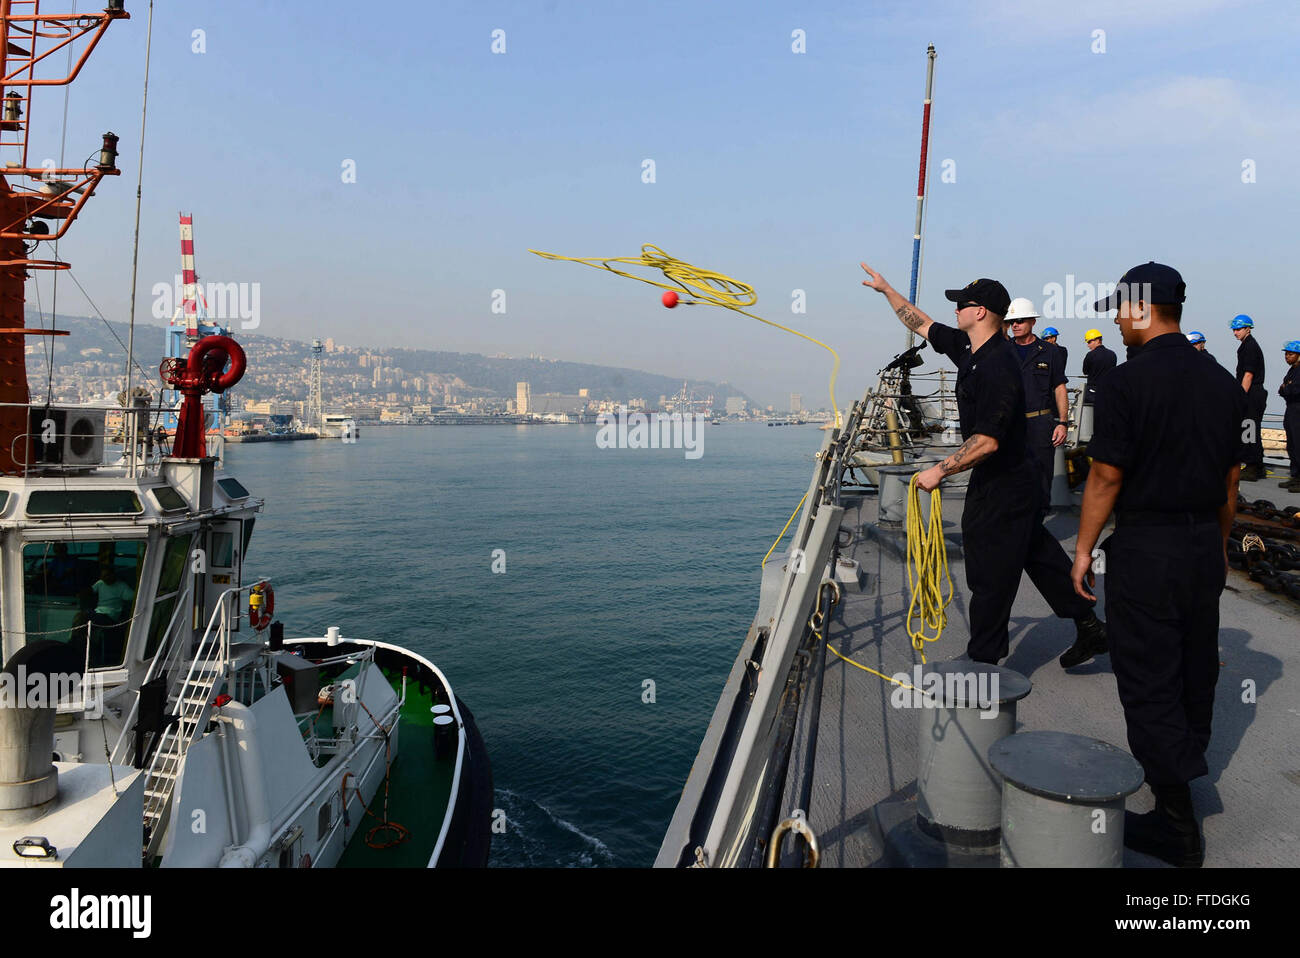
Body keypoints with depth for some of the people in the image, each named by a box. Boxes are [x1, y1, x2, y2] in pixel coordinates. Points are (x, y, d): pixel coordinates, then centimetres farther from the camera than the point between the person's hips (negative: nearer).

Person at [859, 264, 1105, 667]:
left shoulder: (997, 367, -26)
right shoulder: (969, 347, 3)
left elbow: (986, 442, -29)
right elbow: (923, 325, 18)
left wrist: (939, 471, -23)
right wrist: (887, 289, 19)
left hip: (1000, 490, -10)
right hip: (1016, 481, 10)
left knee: (990, 578, 2)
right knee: (1040, 557, 19)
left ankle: (983, 659, 15)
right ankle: (1089, 626, 30)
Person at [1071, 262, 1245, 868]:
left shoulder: (1126, 381, -15)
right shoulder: (1222, 382, 6)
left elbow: (1106, 476, -15)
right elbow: (1231, 477, 12)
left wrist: (1084, 548, -5)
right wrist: (1219, 542, 22)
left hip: (1145, 546, -7)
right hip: (1204, 544, 7)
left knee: (1149, 684, 0)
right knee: (1196, 673, 19)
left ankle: (1177, 828, 5)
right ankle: (1184, 779, 36)